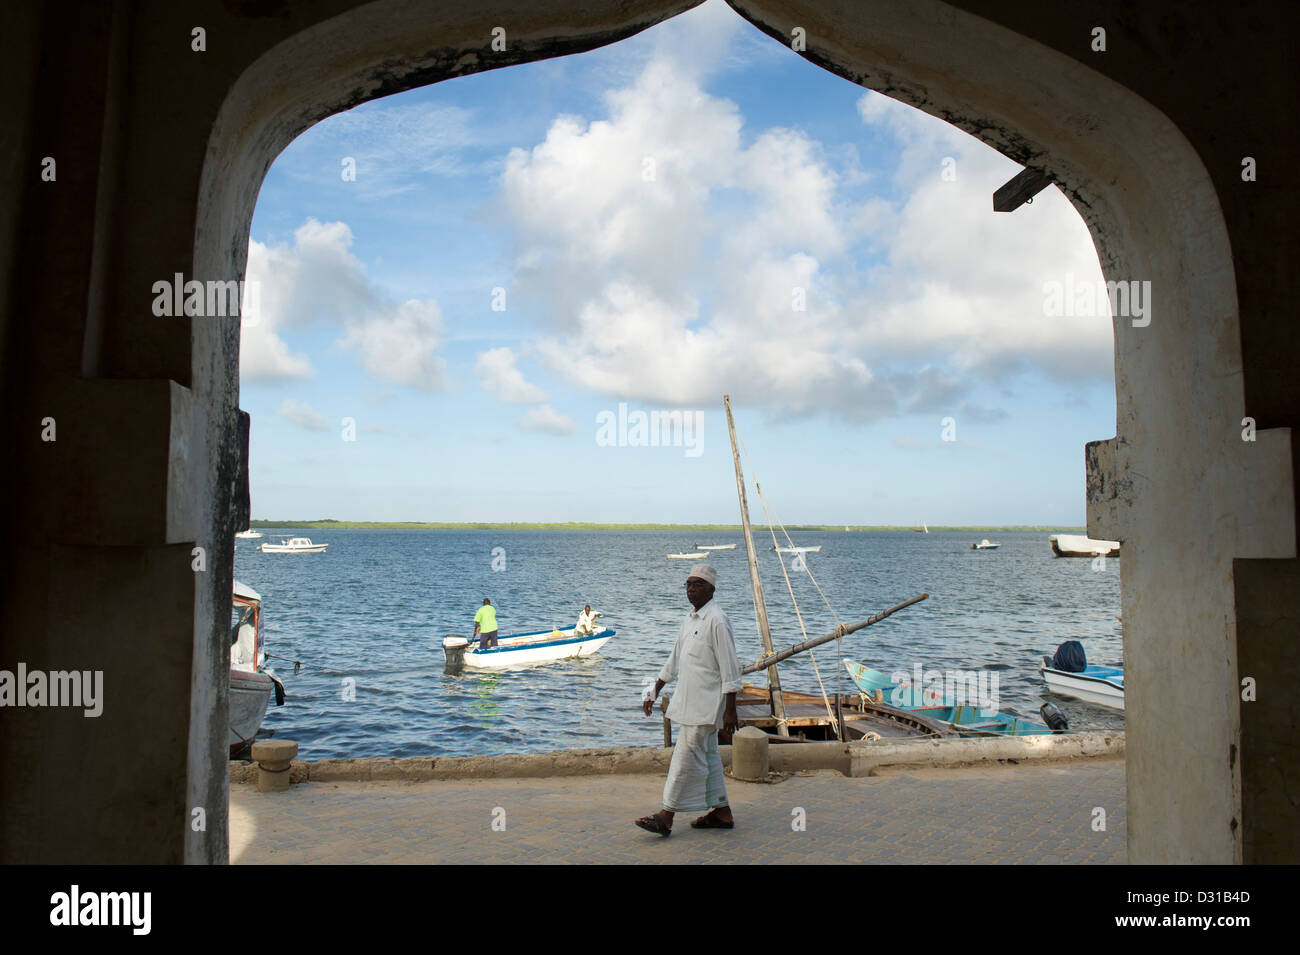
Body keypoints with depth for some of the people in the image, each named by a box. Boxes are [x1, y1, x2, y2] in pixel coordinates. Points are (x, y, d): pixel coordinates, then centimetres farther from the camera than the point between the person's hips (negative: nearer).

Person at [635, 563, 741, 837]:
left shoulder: (717, 621, -15)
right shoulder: (690, 619, 14)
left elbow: (730, 669, -16)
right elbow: (674, 660, 23)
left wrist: (730, 710, -18)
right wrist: (655, 691, 23)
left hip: (706, 704, -9)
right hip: (690, 702, 9)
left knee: (686, 758, -6)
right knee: (707, 758, 14)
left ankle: (666, 817, -1)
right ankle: (722, 813, 23)